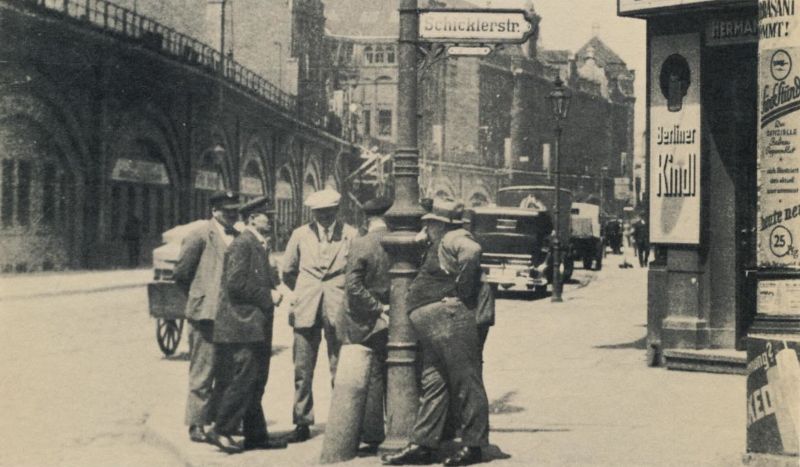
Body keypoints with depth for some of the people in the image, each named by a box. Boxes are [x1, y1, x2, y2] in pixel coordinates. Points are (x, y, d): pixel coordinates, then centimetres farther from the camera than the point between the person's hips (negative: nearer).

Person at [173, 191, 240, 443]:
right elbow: (181, 273, -4)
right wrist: (200, 297, 4)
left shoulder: (238, 237, 14)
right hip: (207, 314, -6)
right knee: (203, 371, -3)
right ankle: (197, 424, 3)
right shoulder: (200, 236, -5)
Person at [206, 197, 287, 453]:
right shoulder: (241, 245, -13)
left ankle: (256, 434, 17)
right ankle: (221, 430, -1)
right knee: (243, 380, -9)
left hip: (257, 327, 10)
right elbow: (235, 283, -21)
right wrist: (267, 296, -15)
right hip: (242, 326, -10)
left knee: (256, 382, 12)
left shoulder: (260, 246, 17)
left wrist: (275, 288, 5)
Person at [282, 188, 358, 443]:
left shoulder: (350, 234, 2)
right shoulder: (300, 235, 8)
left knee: (340, 370, -2)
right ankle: (302, 423, 9)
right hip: (306, 310, 2)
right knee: (302, 370, 1)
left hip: (338, 308, -2)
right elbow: (288, 272, 19)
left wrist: (344, 293, 8)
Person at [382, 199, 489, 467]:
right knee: (433, 384, 10)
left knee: (465, 383, -4)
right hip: (434, 329, 11)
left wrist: (460, 293, -22)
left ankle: (474, 445, 1)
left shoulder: (453, 240, -8)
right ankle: (422, 445, 12)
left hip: (450, 319, -11)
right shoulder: (439, 246, 24)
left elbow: (472, 252, -28)